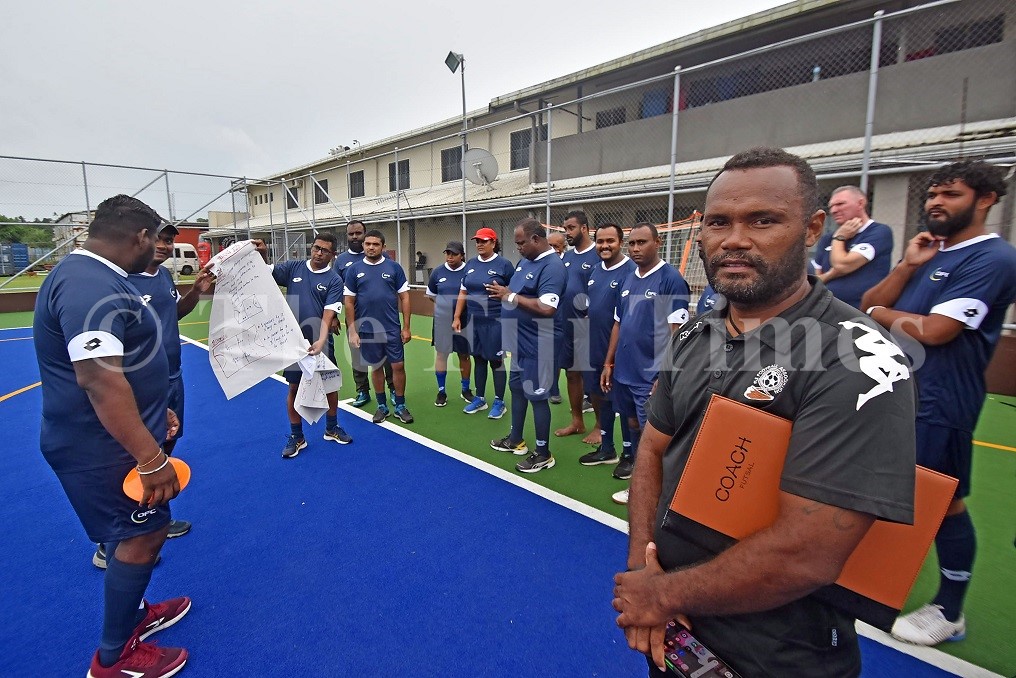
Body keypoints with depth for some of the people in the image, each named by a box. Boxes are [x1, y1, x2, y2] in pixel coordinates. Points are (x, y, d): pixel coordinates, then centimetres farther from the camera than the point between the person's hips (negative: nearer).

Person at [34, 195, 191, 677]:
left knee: (133, 531, 22)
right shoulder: (91, 285, -25)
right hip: (104, 448, -10)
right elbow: (98, 378, -34)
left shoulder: (97, 277, 10)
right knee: (144, 534, 3)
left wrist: (153, 410, 25)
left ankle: (130, 616, 43)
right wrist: (151, 458, -32)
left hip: (109, 440, 10)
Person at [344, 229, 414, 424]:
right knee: (376, 367, 11)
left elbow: (404, 297, 1)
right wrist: (352, 331, -2)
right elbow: (349, 302, 3)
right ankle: (382, 406, 25)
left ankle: (400, 406, 18)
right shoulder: (354, 269, 2)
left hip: (392, 328, -1)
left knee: (398, 366, 2)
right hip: (367, 330, 1)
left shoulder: (394, 267, 0)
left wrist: (406, 327, -3)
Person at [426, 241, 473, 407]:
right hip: (442, 322, 1)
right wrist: (444, 305, 5)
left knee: (464, 355, 11)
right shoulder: (438, 272, 1)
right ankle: (441, 391, 20)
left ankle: (466, 389, 27)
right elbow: (431, 295, 14)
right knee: (441, 355, 6)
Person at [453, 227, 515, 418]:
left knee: (496, 361, 3)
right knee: (479, 359, 14)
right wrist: (457, 318, 9)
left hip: (495, 322, -5)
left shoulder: (504, 264, -8)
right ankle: (480, 399, 27)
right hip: (474, 321, 6)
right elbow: (463, 293, 11)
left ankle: (499, 402, 16)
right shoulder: (471, 264, 9)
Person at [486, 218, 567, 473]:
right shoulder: (525, 261, 10)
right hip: (520, 343, 10)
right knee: (517, 388, 21)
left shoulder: (552, 266, -21)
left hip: (537, 346, -10)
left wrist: (511, 297, -24)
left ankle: (543, 453, 17)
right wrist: (502, 292, 0)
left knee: (537, 396, 1)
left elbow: (546, 308, -31)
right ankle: (516, 439, 39)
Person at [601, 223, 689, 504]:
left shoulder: (672, 279, -10)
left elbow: (676, 332, -13)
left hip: (651, 375, -6)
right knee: (633, 423, 19)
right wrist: (608, 363, 14)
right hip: (624, 371, 6)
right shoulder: (628, 280, 11)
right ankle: (633, 459, 38)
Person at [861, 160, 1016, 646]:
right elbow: (869, 305, 6)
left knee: (945, 503, 6)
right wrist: (906, 266, -7)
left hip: (937, 405, -7)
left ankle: (949, 613, 24)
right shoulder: (930, 250, 13)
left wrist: (880, 313, -4)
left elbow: (933, 331, -21)